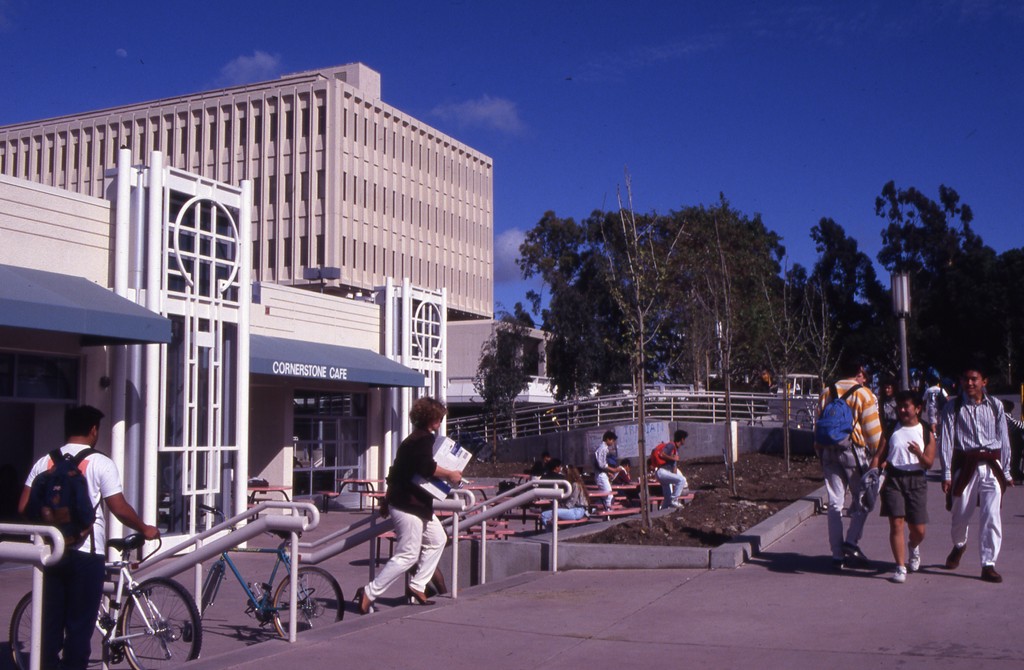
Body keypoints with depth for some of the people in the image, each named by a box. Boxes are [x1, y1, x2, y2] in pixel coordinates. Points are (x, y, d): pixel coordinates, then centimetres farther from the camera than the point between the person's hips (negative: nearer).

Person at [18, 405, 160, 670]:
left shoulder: (44, 462, 7)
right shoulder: (101, 463, -7)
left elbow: (23, 507, 5)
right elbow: (120, 509, -9)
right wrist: (145, 529, 6)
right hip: (85, 552, -5)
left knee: (50, 623, 12)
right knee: (80, 626, 3)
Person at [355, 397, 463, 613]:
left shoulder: (413, 439, 17)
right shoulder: (425, 439, -14)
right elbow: (427, 467, -30)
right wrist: (449, 474, -16)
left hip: (417, 504, 11)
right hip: (408, 505, -11)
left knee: (438, 539, 17)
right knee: (408, 555, -7)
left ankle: (417, 587, 17)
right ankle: (368, 593, -6)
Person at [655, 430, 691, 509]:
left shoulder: (676, 449, 19)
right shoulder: (670, 445, -9)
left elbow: (674, 466, 21)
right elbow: (662, 455, -25)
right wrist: (673, 458, -14)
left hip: (665, 473, 10)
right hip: (662, 472, -10)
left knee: (667, 498, 13)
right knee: (682, 480, -21)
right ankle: (674, 500, -18)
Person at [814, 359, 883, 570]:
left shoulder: (826, 393, 13)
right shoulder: (864, 394, -3)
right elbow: (873, 428, -7)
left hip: (829, 452, 5)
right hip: (854, 451, -5)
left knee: (834, 504, 6)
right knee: (862, 499, 10)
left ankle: (838, 554, 7)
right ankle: (851, 541, -5)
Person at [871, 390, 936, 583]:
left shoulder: (926, 432, 5)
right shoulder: (891, 430, 9)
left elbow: (929, 464, 0)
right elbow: (879, 456, 6)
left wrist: (919, 454, -20)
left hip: (916, 480, 0)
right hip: (893, 479, 0)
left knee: (918, 530, 4)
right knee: (896, 523, -9)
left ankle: (914, 548, 39)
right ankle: (901, 568, -1)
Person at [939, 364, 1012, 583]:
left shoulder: (995, 406, 5)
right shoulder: (953, 407, -1)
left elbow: (1003, 439, 10)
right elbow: (946, 441, -4)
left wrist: (1006, 472, 10)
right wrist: (946, 474, -8)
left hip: (991, 466, 1)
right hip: (965, 465, -1)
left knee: (992, 516, -6)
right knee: (960, 514, 10)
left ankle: (988, 565, 2)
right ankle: (959, 545, 42)